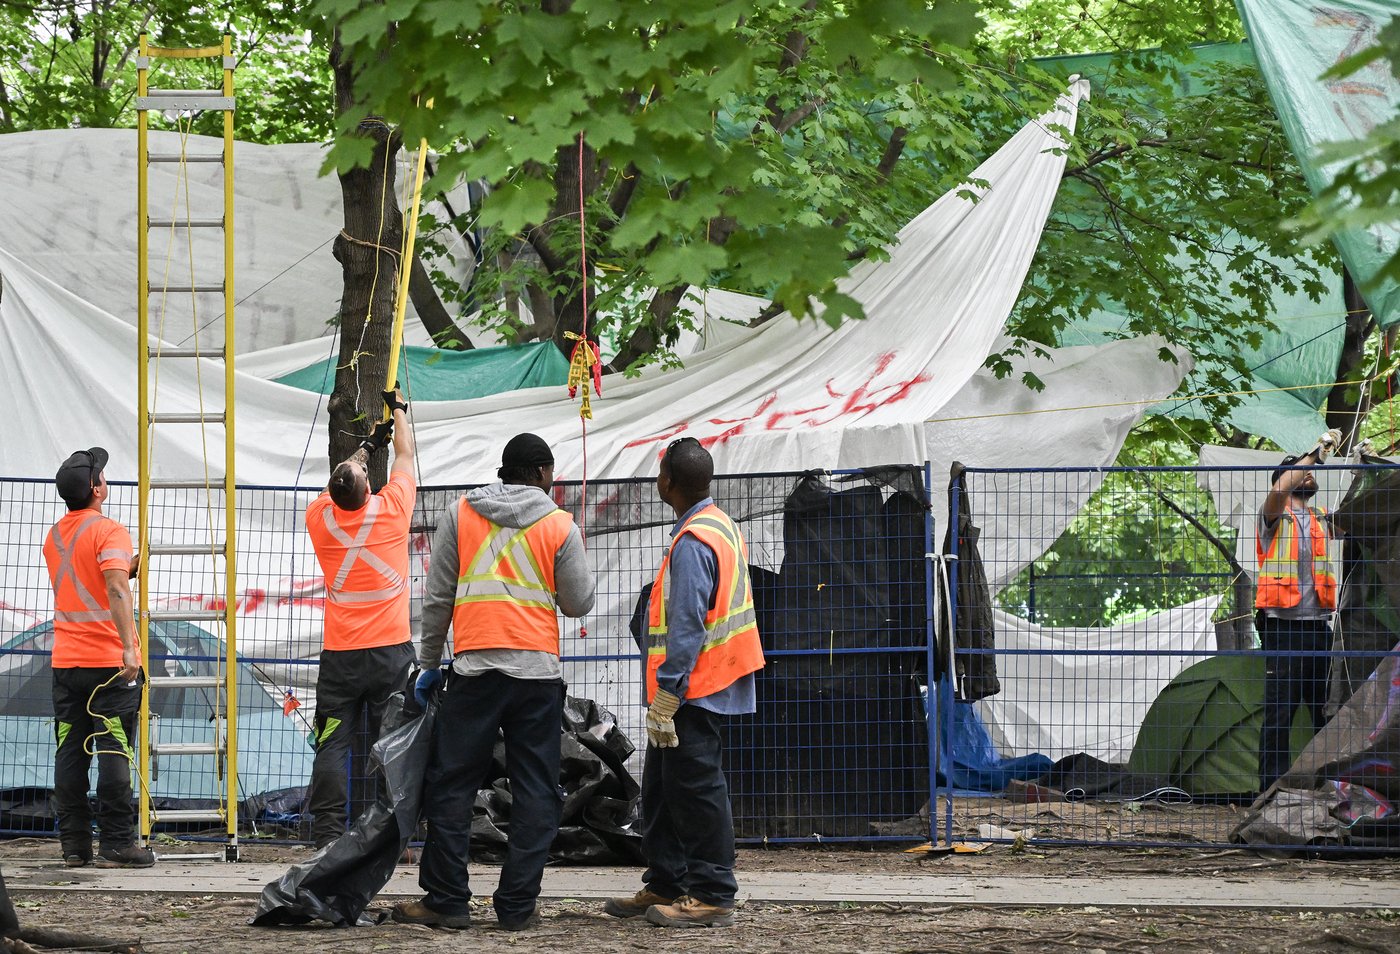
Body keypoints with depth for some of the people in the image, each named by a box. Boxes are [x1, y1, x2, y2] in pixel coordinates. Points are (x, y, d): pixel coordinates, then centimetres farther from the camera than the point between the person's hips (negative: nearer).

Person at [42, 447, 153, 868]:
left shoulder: (54, 536, 13)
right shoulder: (108, 531, -10)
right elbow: (115, 589, -23)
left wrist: (129, 567, 20)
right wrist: (129, 647, -28)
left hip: (66, 661, 6)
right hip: (109, 660, -6)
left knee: (70, 753, 6)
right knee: (114, 752, -4)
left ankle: (74, 844, 6)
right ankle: (116, 845, -5)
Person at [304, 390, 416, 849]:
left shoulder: (321, 519, -1)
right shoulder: (391, 510, -7)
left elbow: (338, 480, 22)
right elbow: (405, 454, 12)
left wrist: (366, 446, 38)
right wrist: (398, 408, 28)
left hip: (340, 656, 1)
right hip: (391, 652, -1)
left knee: (333, 747, -1)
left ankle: (327, 835, -8)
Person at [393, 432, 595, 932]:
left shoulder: (459, 516, 6)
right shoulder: (560, 526, 2)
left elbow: (437, 598, 7)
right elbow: (578, 603, 6)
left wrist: (429, 664, 14)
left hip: (475, 668, 0)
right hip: (538, 671, 0)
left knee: (451, 786, 5)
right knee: (535, 792, 4)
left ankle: (446, 900, 2)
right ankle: (518, 905, 0)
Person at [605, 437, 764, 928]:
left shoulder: (692, 543, -19)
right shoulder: (722, 526, 13)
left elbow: (686, 628, -22)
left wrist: (665, 698, -21)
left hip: (693, 687, -11)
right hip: (710, 683, 11)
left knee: (696, 790, -6)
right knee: (663, 789, 16)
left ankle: (712, 897, -4)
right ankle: (664, 886, 22)